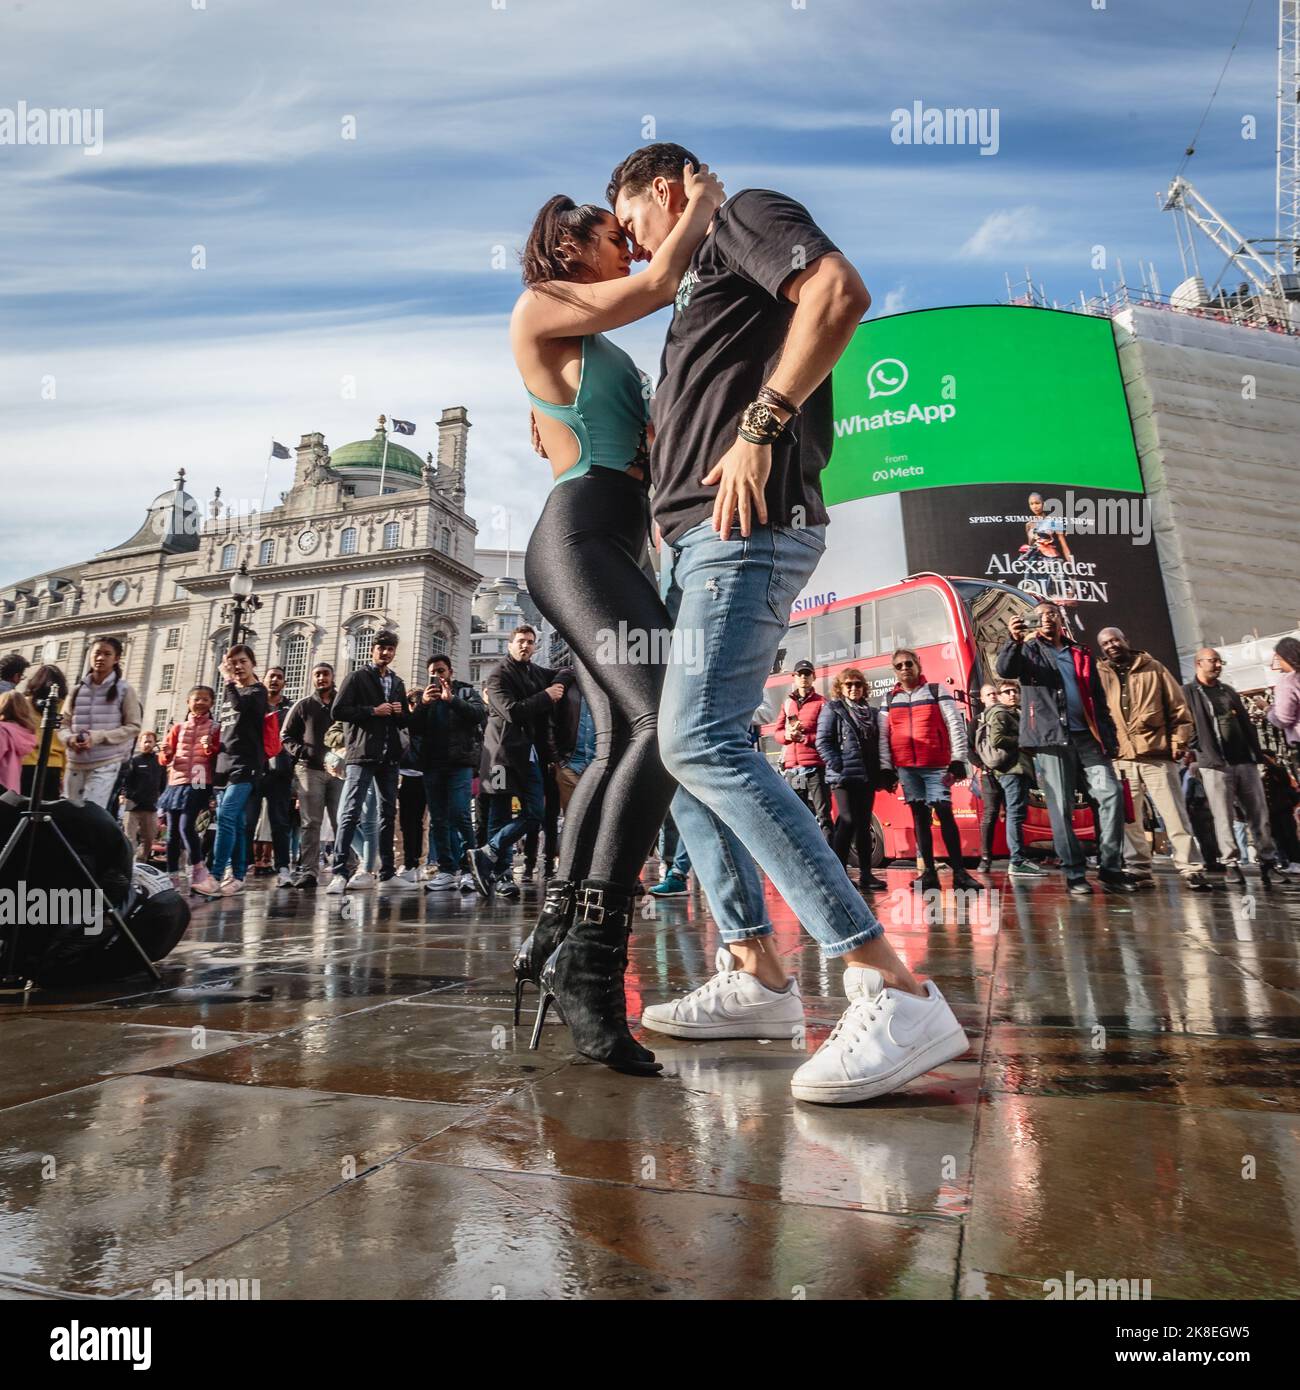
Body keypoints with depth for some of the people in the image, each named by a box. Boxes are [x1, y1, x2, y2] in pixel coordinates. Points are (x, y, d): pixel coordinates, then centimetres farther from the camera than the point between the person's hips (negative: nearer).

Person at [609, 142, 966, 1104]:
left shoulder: (745, 215, 9)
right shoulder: (700, 290, 35)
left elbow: (840, 290, -12)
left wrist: (760, 424, -16)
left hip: (749, 529, -10)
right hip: (697, 537, 10)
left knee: (702, 742, -23)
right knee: (683, 746, 4)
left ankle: (895, 990, -22)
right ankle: (757, 976, 7)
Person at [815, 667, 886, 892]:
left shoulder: (871, 711, 17)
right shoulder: (832, 709, 1)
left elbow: (877, 743, 18)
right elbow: (822, 741, -6)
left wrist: (879, 773, 8)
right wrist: (837, 765, -15)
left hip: (867, 776, 6)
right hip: (844, 777, -6)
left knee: (864, 824, 9)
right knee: (848, 821, -10)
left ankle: (866, 874, 14)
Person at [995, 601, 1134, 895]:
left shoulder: (1081, 654, 21)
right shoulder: (1029, 651, 10)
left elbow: (1099, 699, 20)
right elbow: (1005, 670, -13)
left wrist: (1108, 736, 10)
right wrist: (1014, 641, -31)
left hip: (1087, 736, 3)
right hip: (1049, 739, -3)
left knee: (1111, 793, -8)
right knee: (1061, 808, -3)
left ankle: (1111, 868, 2)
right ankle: (1075, 874, 5)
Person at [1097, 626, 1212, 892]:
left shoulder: (1153, 668, 7)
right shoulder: (1100, 674, 9)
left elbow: (1177, 706, 6)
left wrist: (1179, 741, 0)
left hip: (1157, 754, -1)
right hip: (1120, 757, 2)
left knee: (1174, 814, -2)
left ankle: (1190, 869, 2)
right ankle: (1139, 868, 15)